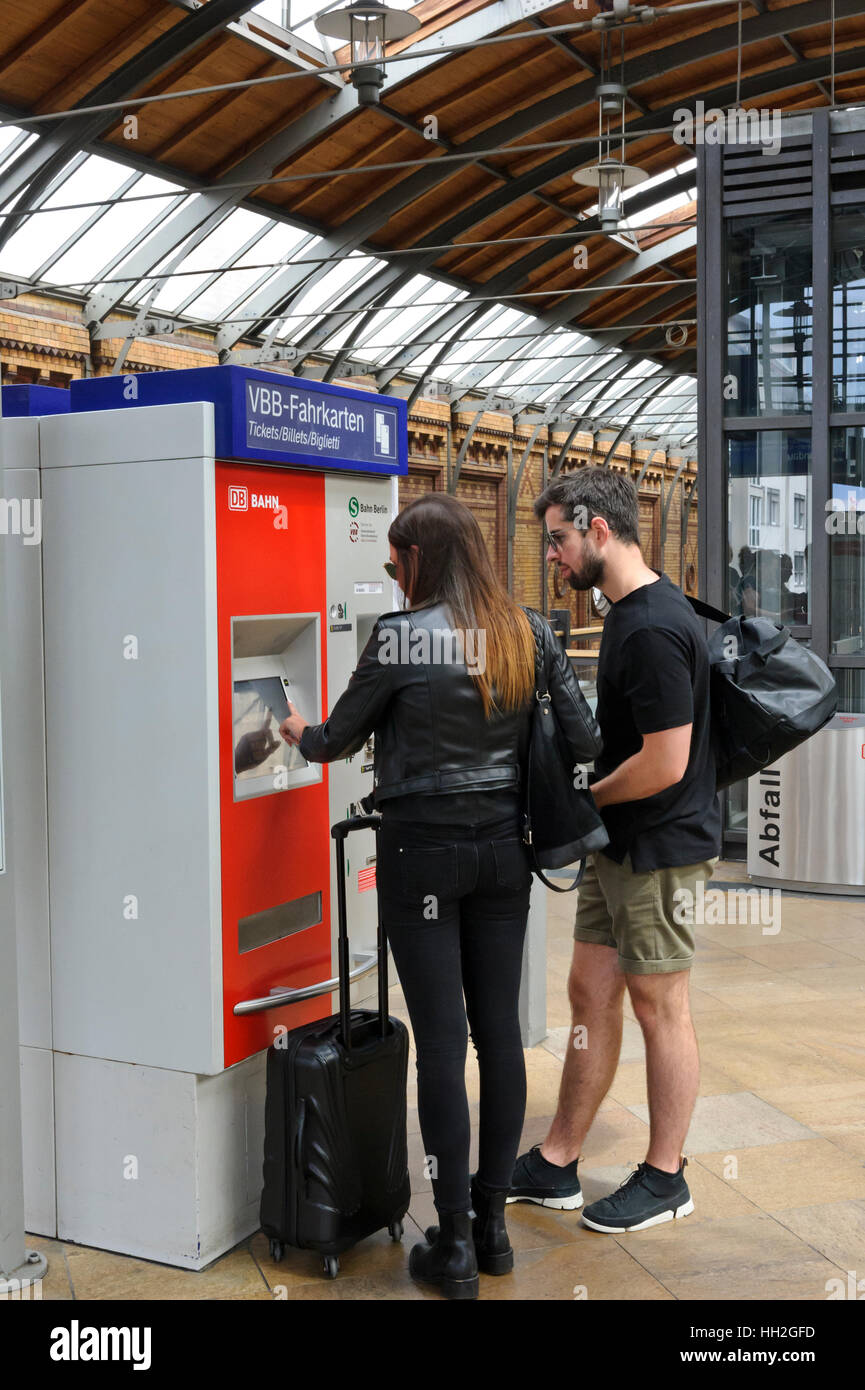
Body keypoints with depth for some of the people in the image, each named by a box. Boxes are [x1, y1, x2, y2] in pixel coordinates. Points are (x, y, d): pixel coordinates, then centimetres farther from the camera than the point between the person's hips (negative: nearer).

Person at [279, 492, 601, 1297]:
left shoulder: (400, 636, -12)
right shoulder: (528, 634, 1)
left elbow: (338, 740, -1)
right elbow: (585, 741, 2)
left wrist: (300, 735, 21)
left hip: (422, 850, -5)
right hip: (504, 847, 5)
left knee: (441, 1043, 1)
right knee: (500, 1033, 11)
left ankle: (453, 1248, 10)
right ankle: (493, 1224, 23)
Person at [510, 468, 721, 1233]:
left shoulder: (654, 630, -22)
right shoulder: (631, 613, 10)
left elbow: (664, 764, -25)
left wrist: (581, 799, -10)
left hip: (661, 846, -10)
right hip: (619, 846, 10)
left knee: (659, 1005, 4)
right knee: (591, 994, 14)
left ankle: (665, 1178, 22)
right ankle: (556, 1167, 25)